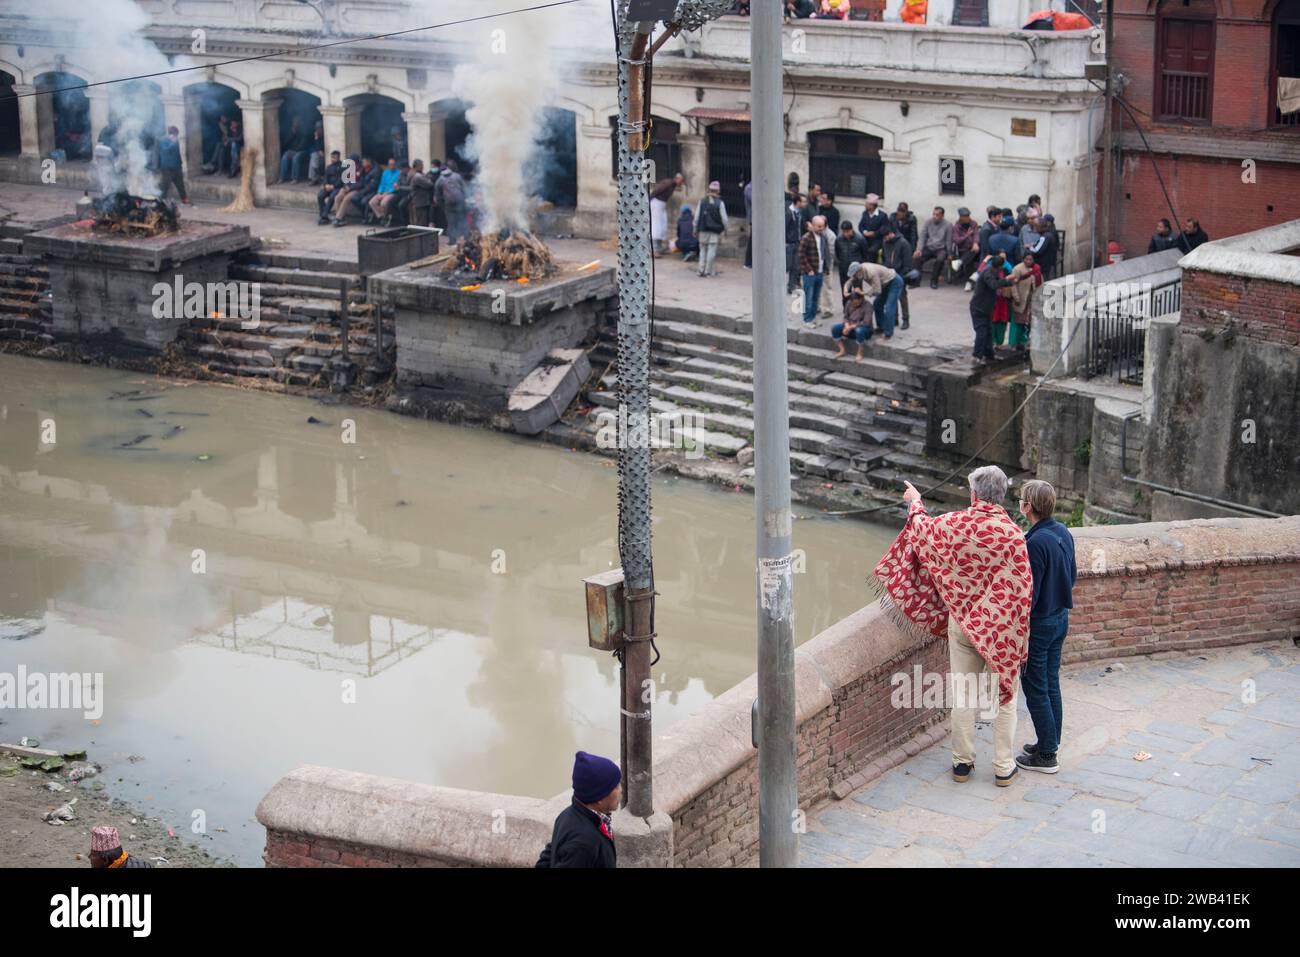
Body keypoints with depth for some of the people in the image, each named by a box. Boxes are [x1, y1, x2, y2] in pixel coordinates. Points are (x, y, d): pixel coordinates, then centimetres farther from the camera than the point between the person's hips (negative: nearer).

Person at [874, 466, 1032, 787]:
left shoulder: (953, 524, -9)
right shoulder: (1012, 533, -16)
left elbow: (922, 527, 14)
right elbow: (1022, 588, -12)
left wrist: (915, 503, 36)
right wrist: (1020, 635, -1)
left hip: (961, 622, 2)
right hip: (1002, 627, -2)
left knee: (961, 693, 12)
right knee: (1004, 695, 9)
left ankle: (962, 762, 20)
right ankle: (1004, 768, 12)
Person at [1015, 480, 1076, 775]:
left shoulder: (1035, 543, -26)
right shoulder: (1063, 532, 2)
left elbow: (1028, 594, -24)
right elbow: (1072, 576, 14)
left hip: (1039, 623, -9)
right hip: (1061, 618, 9)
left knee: (1036, 690, 3)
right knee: (1051, 684, 19)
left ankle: (1046, 756, 9)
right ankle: (1050, 743, 30)